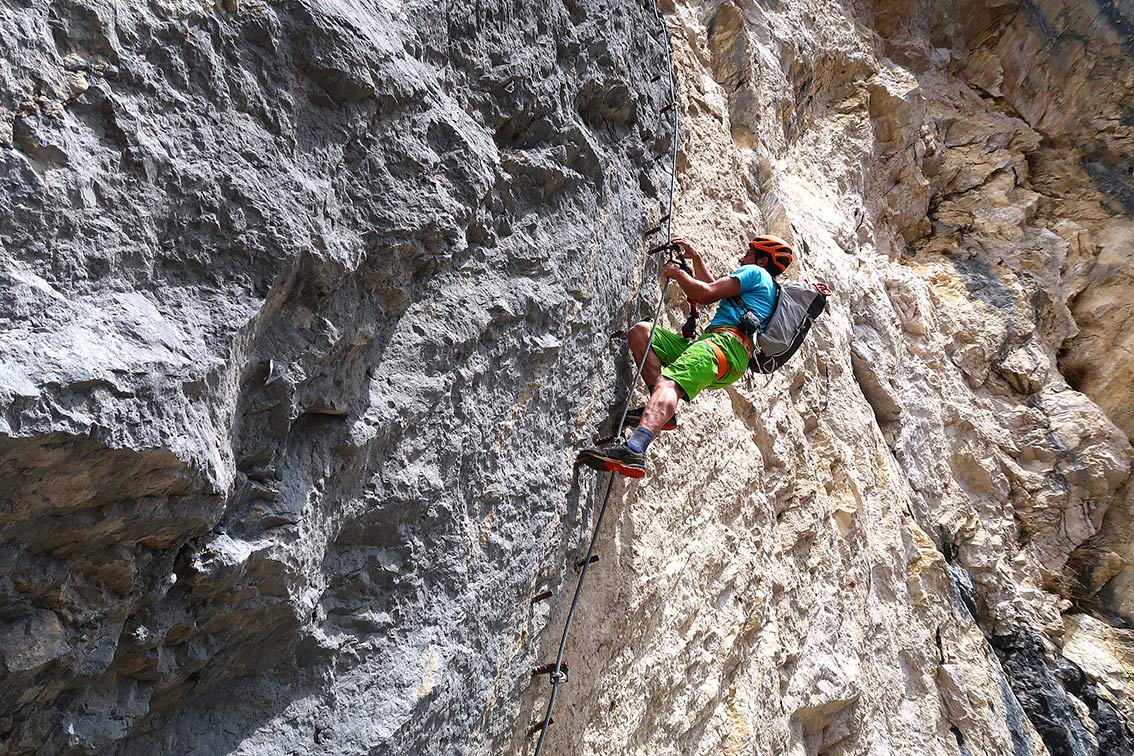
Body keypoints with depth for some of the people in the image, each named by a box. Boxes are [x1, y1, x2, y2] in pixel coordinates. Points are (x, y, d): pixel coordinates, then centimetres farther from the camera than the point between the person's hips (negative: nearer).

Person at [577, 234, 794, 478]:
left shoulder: (755, 272, 11)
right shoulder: (767, 287, 40)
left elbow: (706, 293, 0)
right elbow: (714, 290, 52)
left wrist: (677, 273, 16)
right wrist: (695, 257, 51)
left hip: (726, 342, -10)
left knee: (669, 383, -34)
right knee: (640, 331, 2)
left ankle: (634, 450, -61)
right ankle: (663, 410, -17)